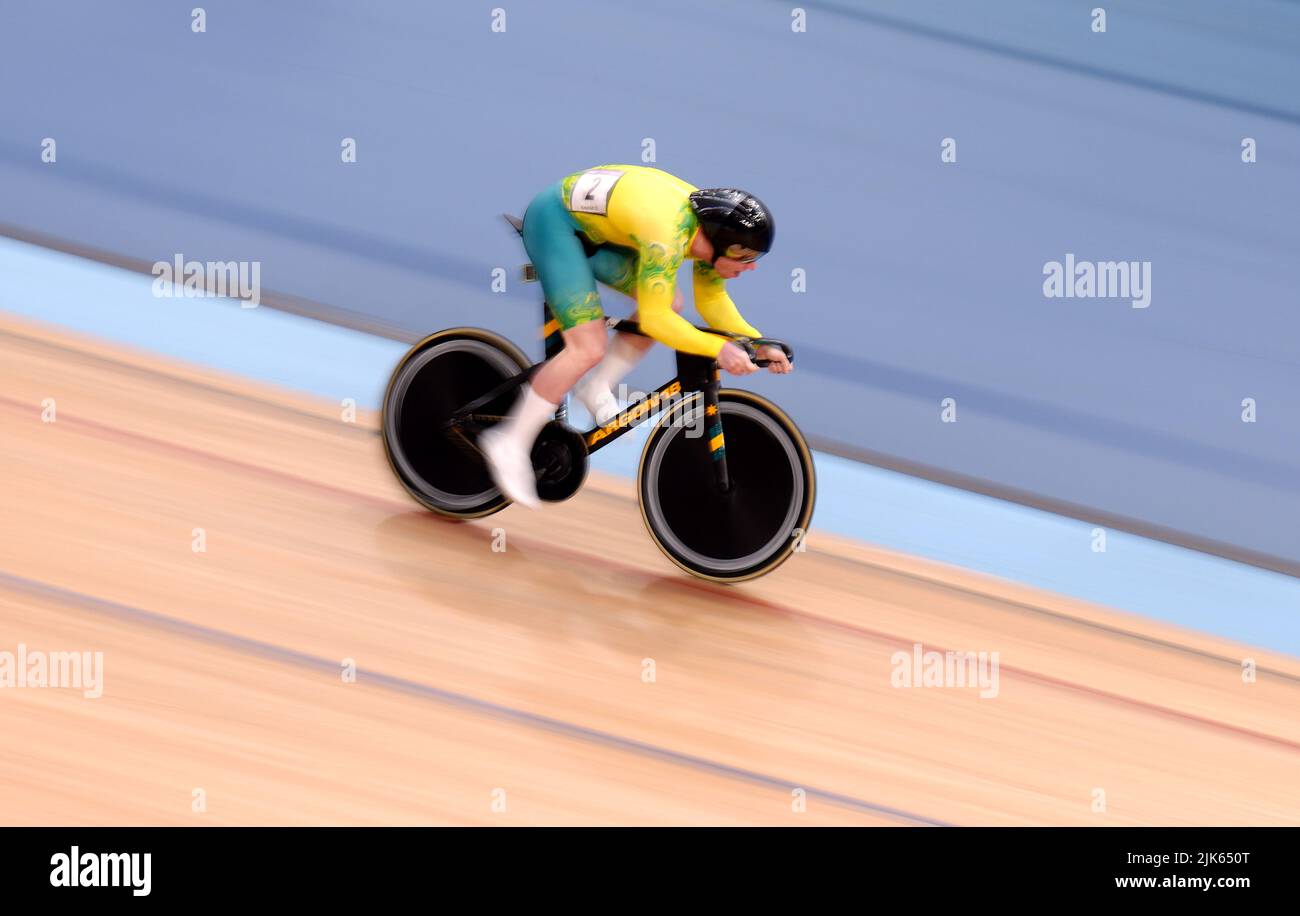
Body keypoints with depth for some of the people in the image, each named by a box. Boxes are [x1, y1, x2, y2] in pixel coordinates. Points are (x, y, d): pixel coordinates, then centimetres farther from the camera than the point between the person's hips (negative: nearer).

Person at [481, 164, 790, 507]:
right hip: (555, 219, -9)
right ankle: (510, 444, -6)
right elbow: (654, 319, -32)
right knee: (588, 349, -17)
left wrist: (759, 343, -7)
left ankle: (597, 389, 14)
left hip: (592, 227, 9)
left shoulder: (711, 228, -7)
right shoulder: (667, 235, -33)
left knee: (670, 303, 3)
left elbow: (712, 301, 6)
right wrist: (719, 348, -36)